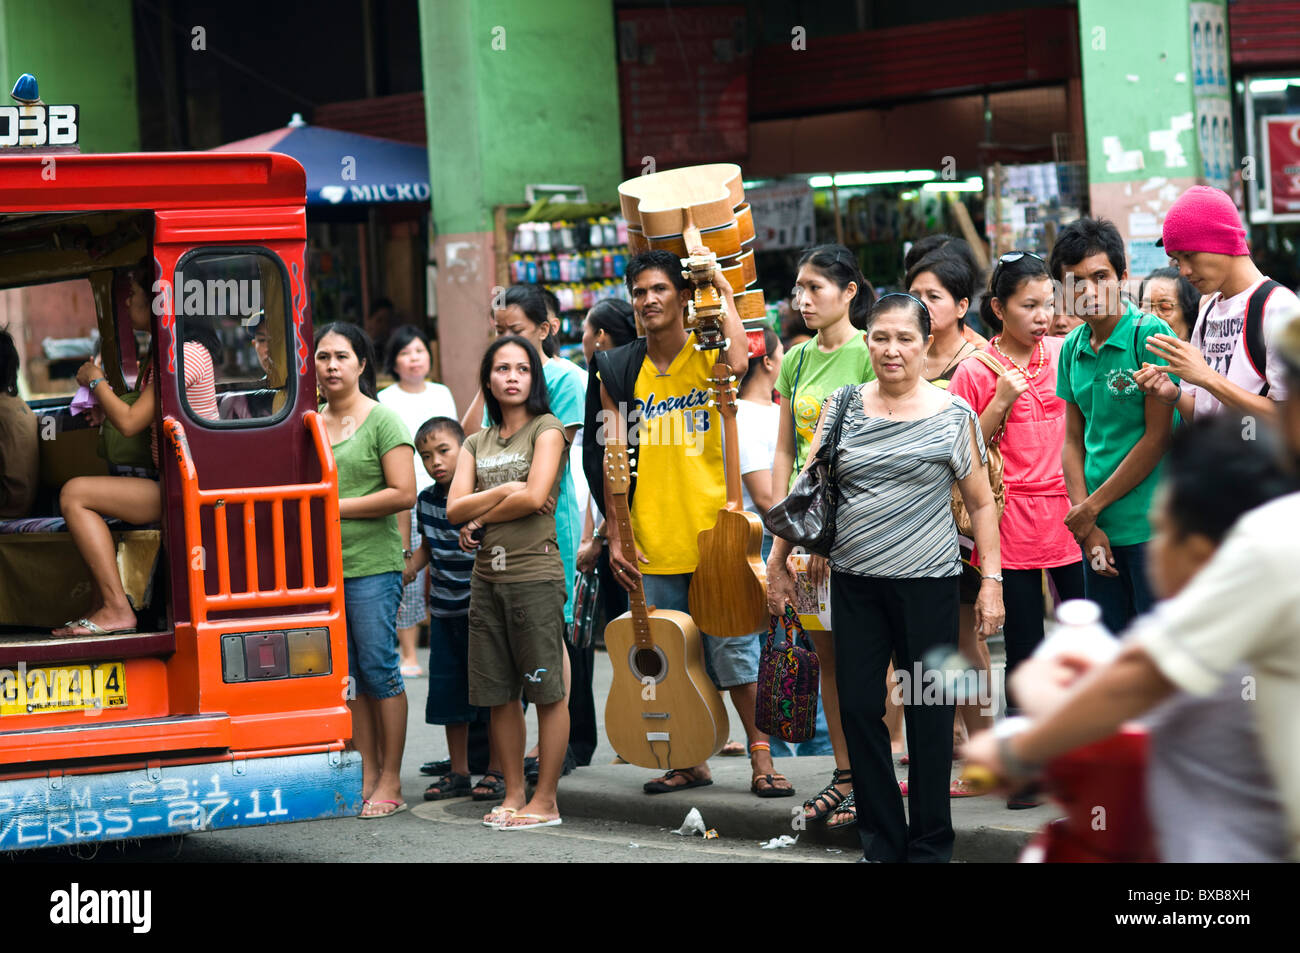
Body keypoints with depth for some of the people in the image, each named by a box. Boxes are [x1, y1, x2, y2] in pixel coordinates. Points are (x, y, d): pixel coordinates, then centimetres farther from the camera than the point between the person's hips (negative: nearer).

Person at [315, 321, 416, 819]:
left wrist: (337, 508, -13)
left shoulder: (382, 419, -4)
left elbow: (404, 493, -11)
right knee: (346, 672, 7)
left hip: (372, 564, -6)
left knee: (379, 669, -3)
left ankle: (391, 782, 2)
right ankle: (367, 773, 14)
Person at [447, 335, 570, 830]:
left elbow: (535, 497, -12)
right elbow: (454, 508, 4)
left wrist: (480, 519, -1)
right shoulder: (476, 443, 17)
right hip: (486, 576, 6)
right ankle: (513, 795, 14)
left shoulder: (547, 429, 2)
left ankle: (545, 801, 0)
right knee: (499, 694, 7)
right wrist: (502, 493, -9)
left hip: (534, 572, -6)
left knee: (547, 691, -4)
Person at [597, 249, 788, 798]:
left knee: (733, 647, -2)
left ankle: (761, 757, 6)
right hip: (653, 541, 3)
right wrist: (614, 537, 2)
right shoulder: (620, 371, 6)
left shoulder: (707, 356, -1)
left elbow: (739, 363, -28)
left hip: (713, 531, -3)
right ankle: (690, 761, 22)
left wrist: (724, 291, -18)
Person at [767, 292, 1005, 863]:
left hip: (926, 581, -3)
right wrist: (779, 563, 11)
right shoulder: (843, 406, 7)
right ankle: (881, 842, 15)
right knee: (858, 708, 3)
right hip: (855, 581, 3)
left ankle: (930, 846, 13)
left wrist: (992, 581, -3)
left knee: (928, 714, 2)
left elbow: (981, 503, 3)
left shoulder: (953, 415, 0)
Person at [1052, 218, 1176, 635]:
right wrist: (1088, 528, 0)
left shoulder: (1151, 334, -9)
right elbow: (1073, 440, 12)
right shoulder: (1072, 349, 9)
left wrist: (1092, 507, -7)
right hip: (1097, 527, 6)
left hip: (1150, 525, -6)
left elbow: (1157, 436, -11)